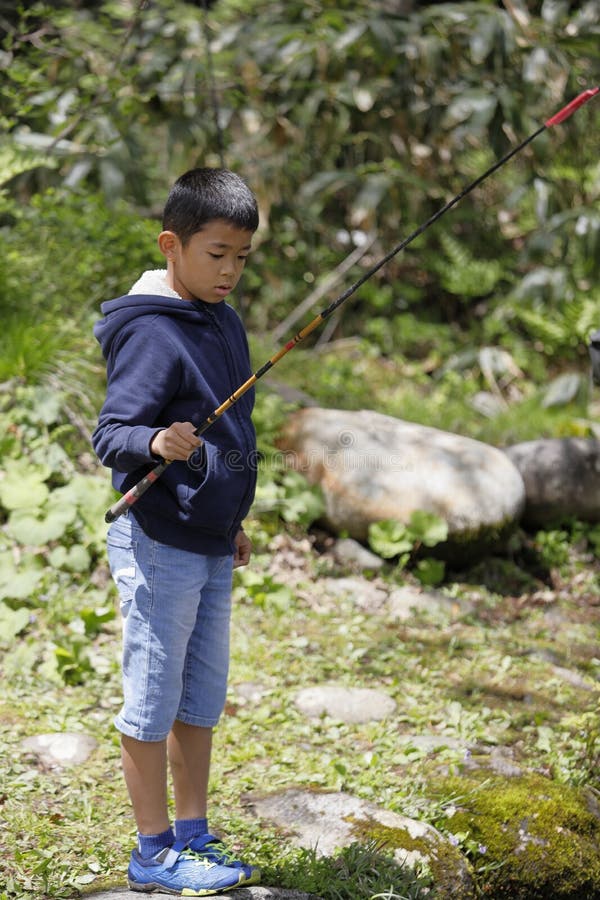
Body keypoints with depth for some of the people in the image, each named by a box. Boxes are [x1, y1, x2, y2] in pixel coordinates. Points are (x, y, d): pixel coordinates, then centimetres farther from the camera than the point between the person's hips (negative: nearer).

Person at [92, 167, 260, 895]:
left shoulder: (223, 321, 11)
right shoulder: (151, 333, -17)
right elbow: (108, 436, -20)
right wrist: (154, 443, -40)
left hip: (211, 545, 9)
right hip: (158, 544, -9)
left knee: (202, 698, 15)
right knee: (152, 698, 1)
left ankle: (193, 836, 25)